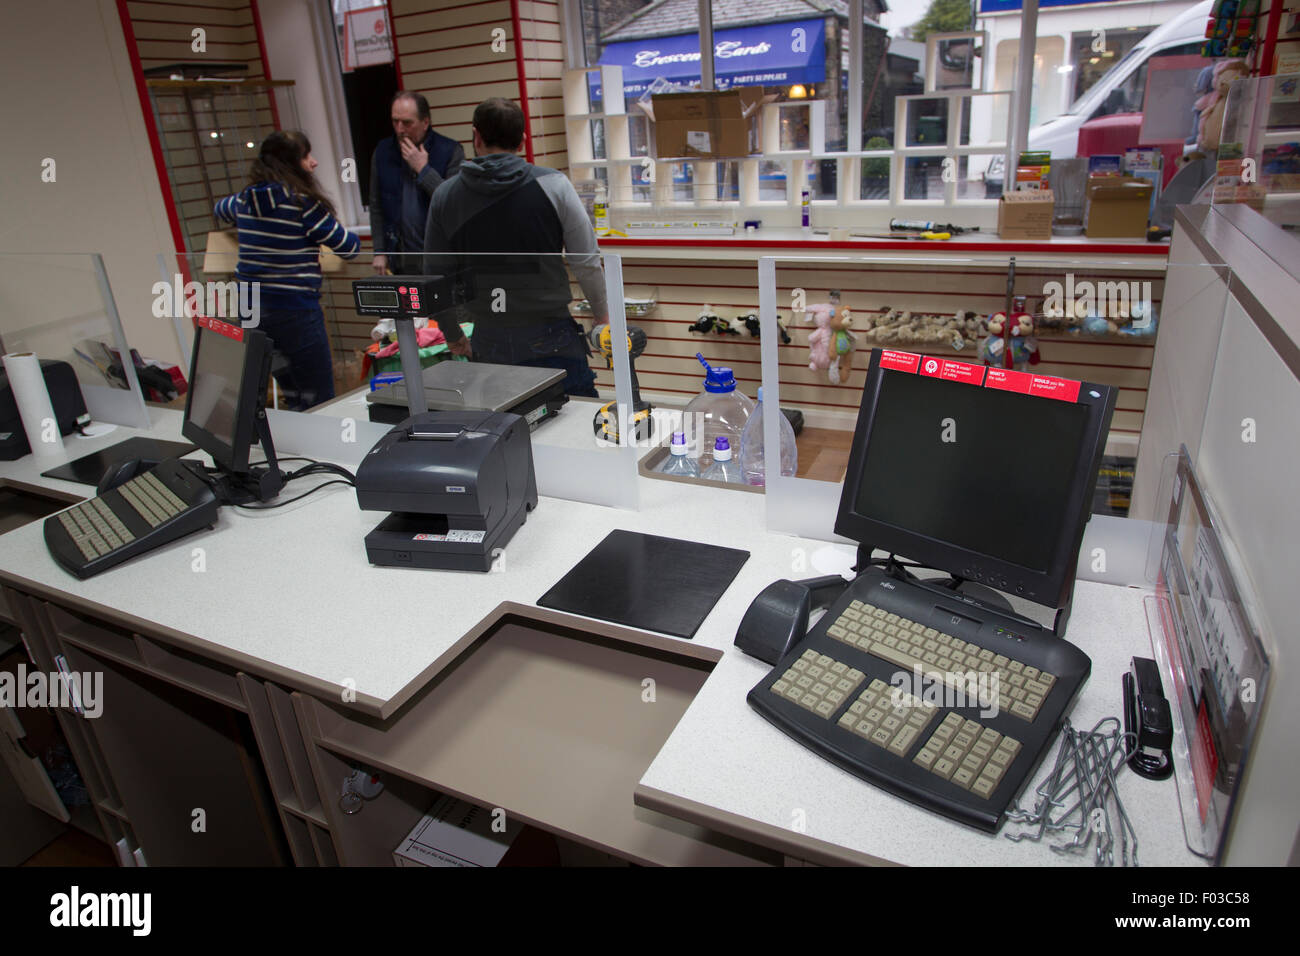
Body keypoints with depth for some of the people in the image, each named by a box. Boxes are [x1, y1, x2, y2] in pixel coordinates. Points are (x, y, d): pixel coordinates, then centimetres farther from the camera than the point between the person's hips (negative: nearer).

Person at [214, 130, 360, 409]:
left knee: (294, 399, 18)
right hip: (294, 310, -8)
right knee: (319, 402, -1)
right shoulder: (302, 202, -12)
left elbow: (220, 210, 33)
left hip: (250, 309, 8)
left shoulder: (245, 199, 9)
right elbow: (350, 248, -4)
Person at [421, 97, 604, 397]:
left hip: (488, 342, 3)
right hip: (551, 338, -2)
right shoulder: (553, 184, -5)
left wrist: (453, 336, 23)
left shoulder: (445, 196, 3)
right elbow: (586, 262, -3)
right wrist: (602, 315, 13)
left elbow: (436, 277, 9)